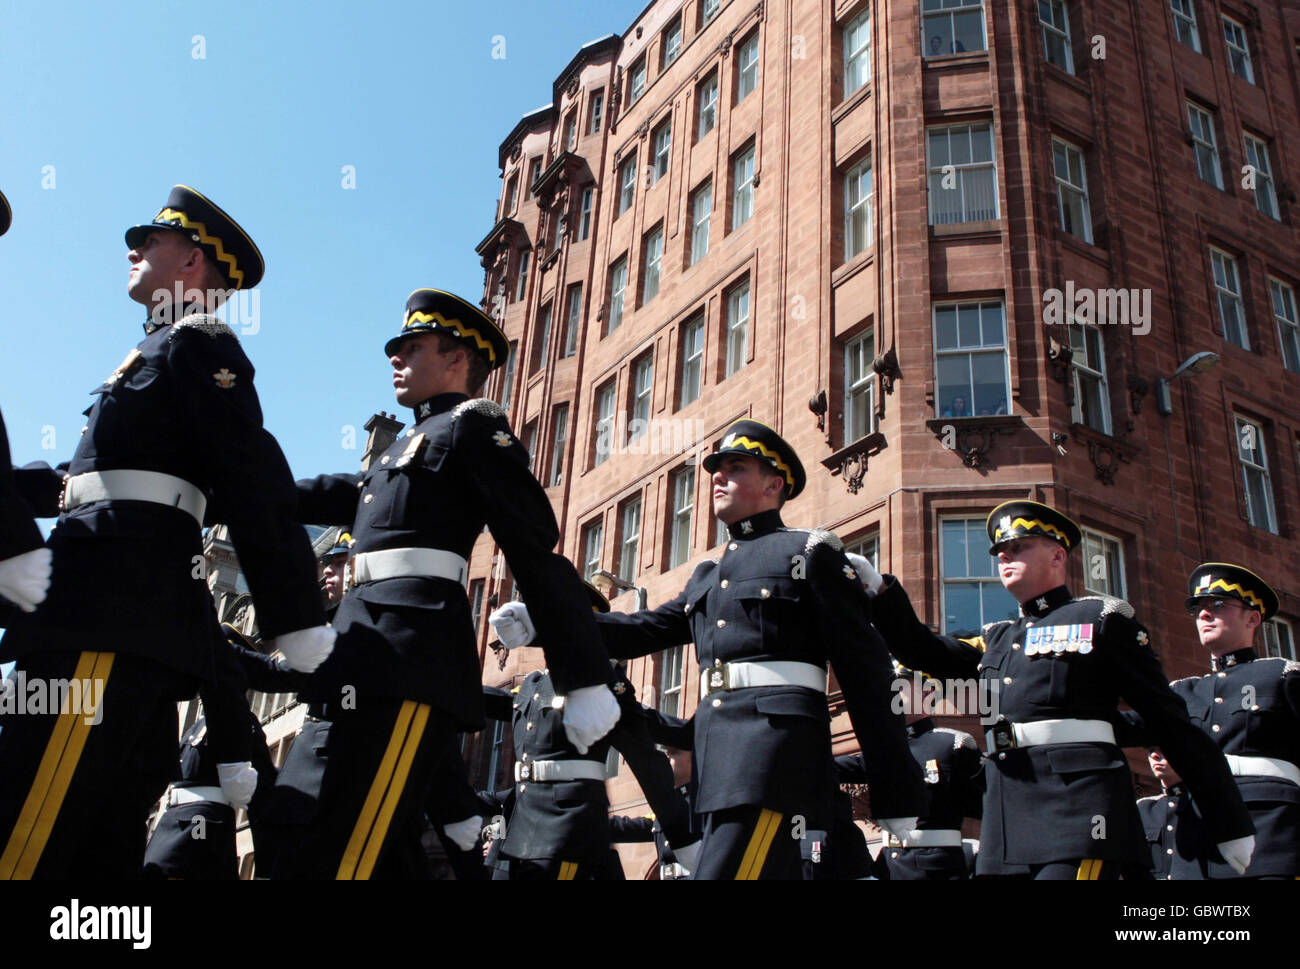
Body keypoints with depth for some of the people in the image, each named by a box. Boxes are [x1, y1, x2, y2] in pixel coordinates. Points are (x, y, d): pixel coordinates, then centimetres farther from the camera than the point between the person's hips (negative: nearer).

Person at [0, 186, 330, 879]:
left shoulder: (199, 344, -2)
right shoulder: (163, 353, 28)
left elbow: (258, 491, -11)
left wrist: (298, 626, -16)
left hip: (116, 612, -10)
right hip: (119, 613, 10)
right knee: (97, 839, 10)